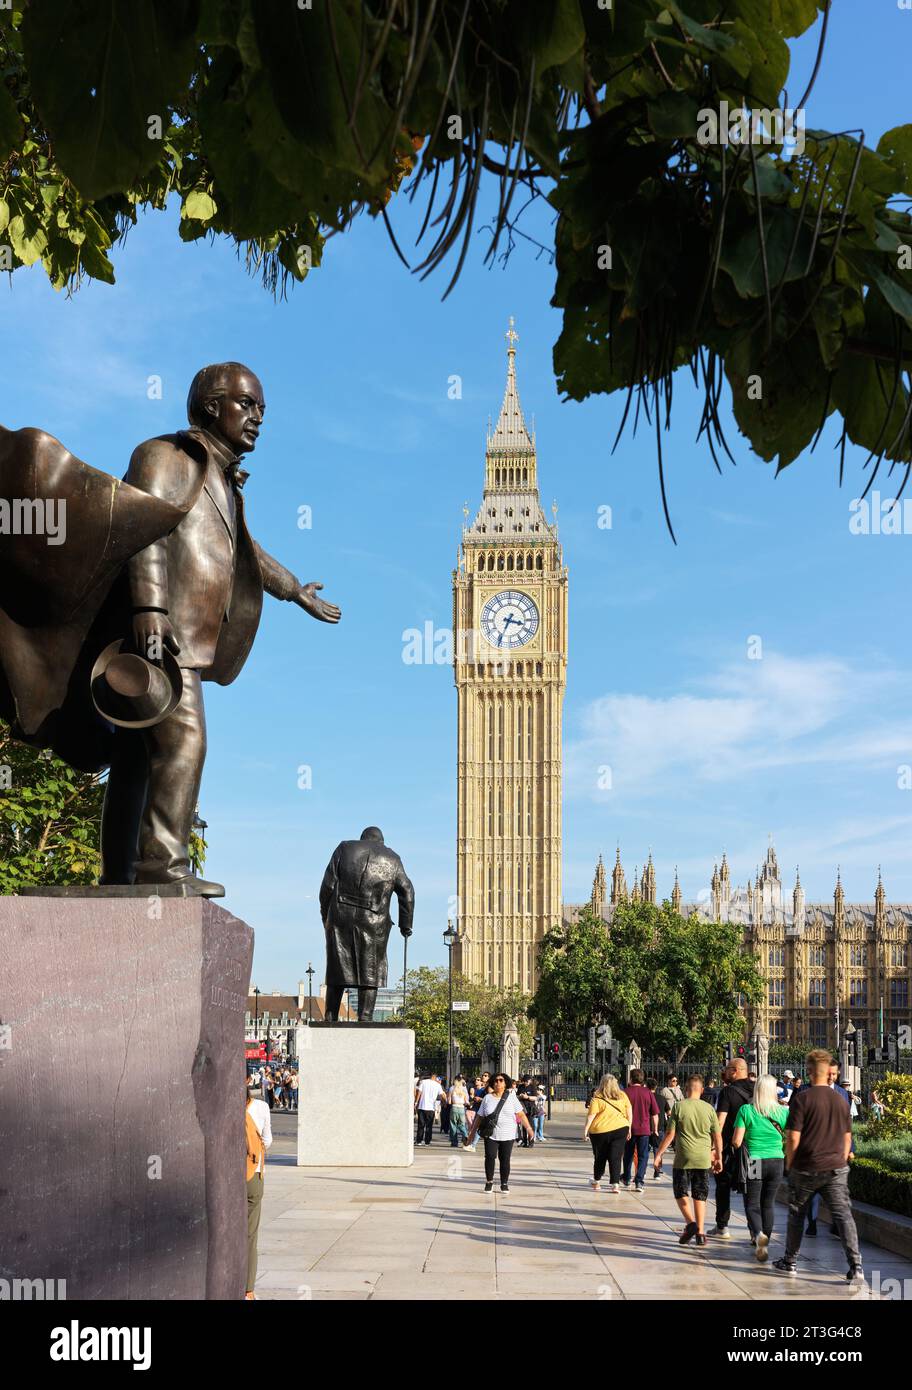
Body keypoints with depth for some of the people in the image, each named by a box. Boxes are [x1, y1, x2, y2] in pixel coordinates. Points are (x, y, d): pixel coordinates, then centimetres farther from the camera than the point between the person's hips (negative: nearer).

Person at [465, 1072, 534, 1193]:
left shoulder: (511, 1097, 5)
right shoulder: (487, 1098, 7)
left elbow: (521, 1114, 2)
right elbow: (479, 1117, 11)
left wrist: (529, 1128, -8)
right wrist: (472, 1133, 9)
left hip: (507, 1136, 0)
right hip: (491, 1134, 0)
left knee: (505, 1159, 0)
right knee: (490, 1157, -11)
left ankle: (504, 1184, 14)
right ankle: (489, 1182, 5)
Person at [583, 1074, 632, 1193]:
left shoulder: (597, 1099, -8)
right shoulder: (622, 1096, 3)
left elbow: (591, 1116, -12)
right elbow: (629, 1113, 7)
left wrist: (586, 1129, -6)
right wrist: (629, 1128, 14)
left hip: (600, 1131, -1)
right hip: (620, 1129, 2)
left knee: (600, 1158, 14)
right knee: (616, 1158, 4)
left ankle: (597, 1182, 27)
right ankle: (614, 1184, -5)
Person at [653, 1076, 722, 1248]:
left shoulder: (679, 1106, -6)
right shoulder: (709, 1108, 2)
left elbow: (670, 1134, -7)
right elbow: (717, 1136, 5)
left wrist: (659, 1154, 2)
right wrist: (718, 1157, 16)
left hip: (683, 1158, -3)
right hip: (703, 1159, 3)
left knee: (681, 1193, 10)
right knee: (700, 1196, 11)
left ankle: (690, 1222, -11)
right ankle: (700, 1233, 7)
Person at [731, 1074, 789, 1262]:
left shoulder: (746, 1110, -7)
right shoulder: (783, 1111, -2)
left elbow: (736, 1142, -8)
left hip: (754, 1161, -2)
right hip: (776, 1161, 2)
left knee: (752, 1204, 5)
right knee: (768, 1204, 14)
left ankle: (758, 1234, -22)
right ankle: (764, 1246, 14)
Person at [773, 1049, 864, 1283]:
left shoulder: (802, 1098, -11)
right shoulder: (840, 1100, 4)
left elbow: (793, 1137, -13)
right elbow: (847, 1138, 12)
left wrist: (789, 1165, 1)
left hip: (806, 1168, -3)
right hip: (836, 1168, 3)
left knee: (797, 1215, 13)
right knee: (843, 1214, -1)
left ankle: (789, 1262, 23)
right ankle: (855, 1266, -12)